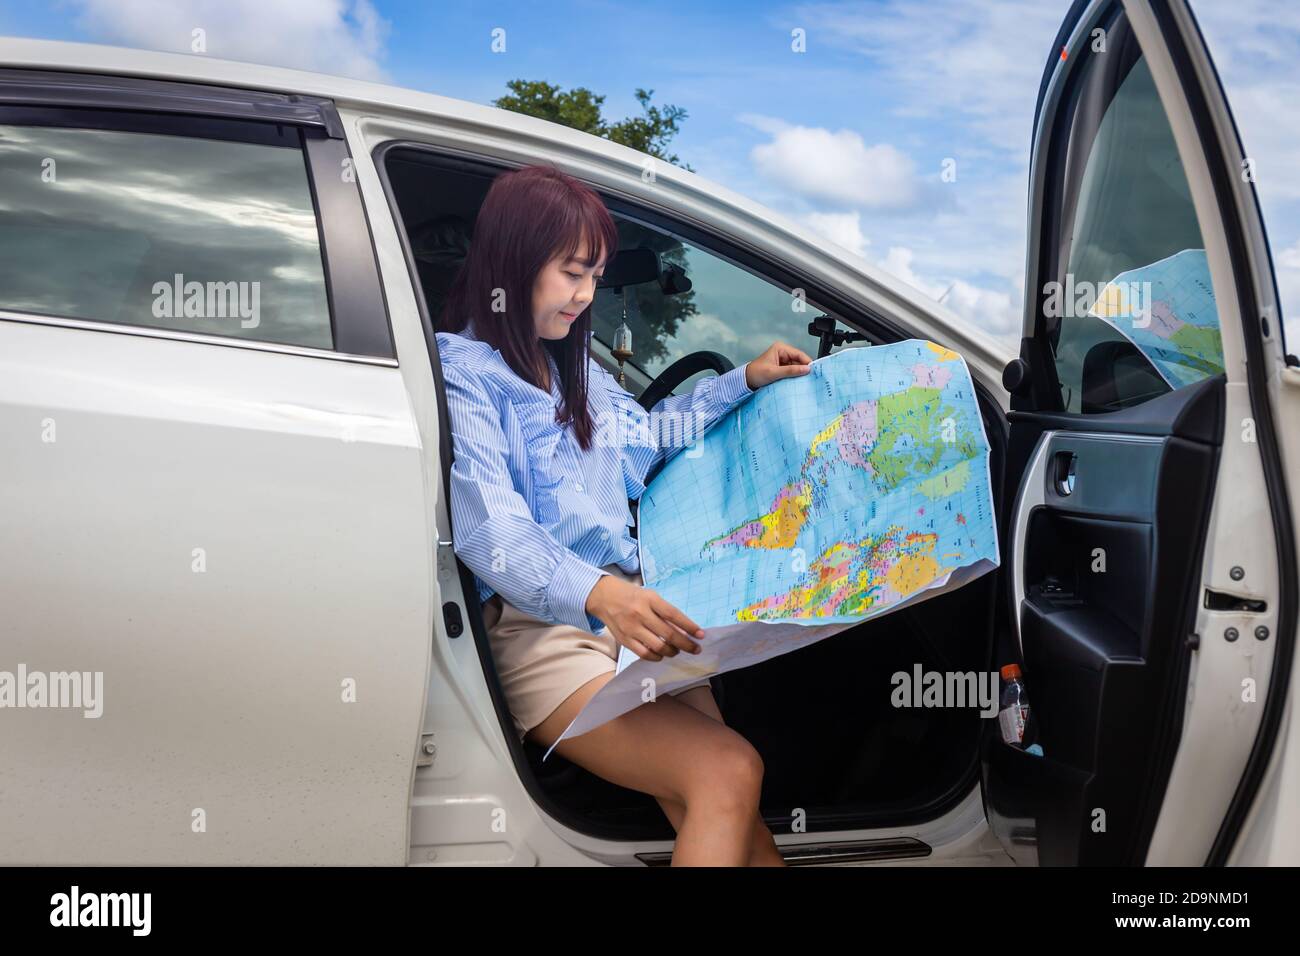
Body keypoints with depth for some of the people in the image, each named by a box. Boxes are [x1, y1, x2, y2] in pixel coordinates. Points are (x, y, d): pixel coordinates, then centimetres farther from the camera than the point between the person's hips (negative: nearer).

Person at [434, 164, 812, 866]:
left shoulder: (571, 366, 19)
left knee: (729, 818, -12)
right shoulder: (460, 375, -5)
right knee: (730, 772, -24)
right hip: (539, 632, -7)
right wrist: (597, 594, -35)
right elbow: (490, 533, -19)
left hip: (628, 610, 7)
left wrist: (744, 381, 33)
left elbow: (645, 435, 38)